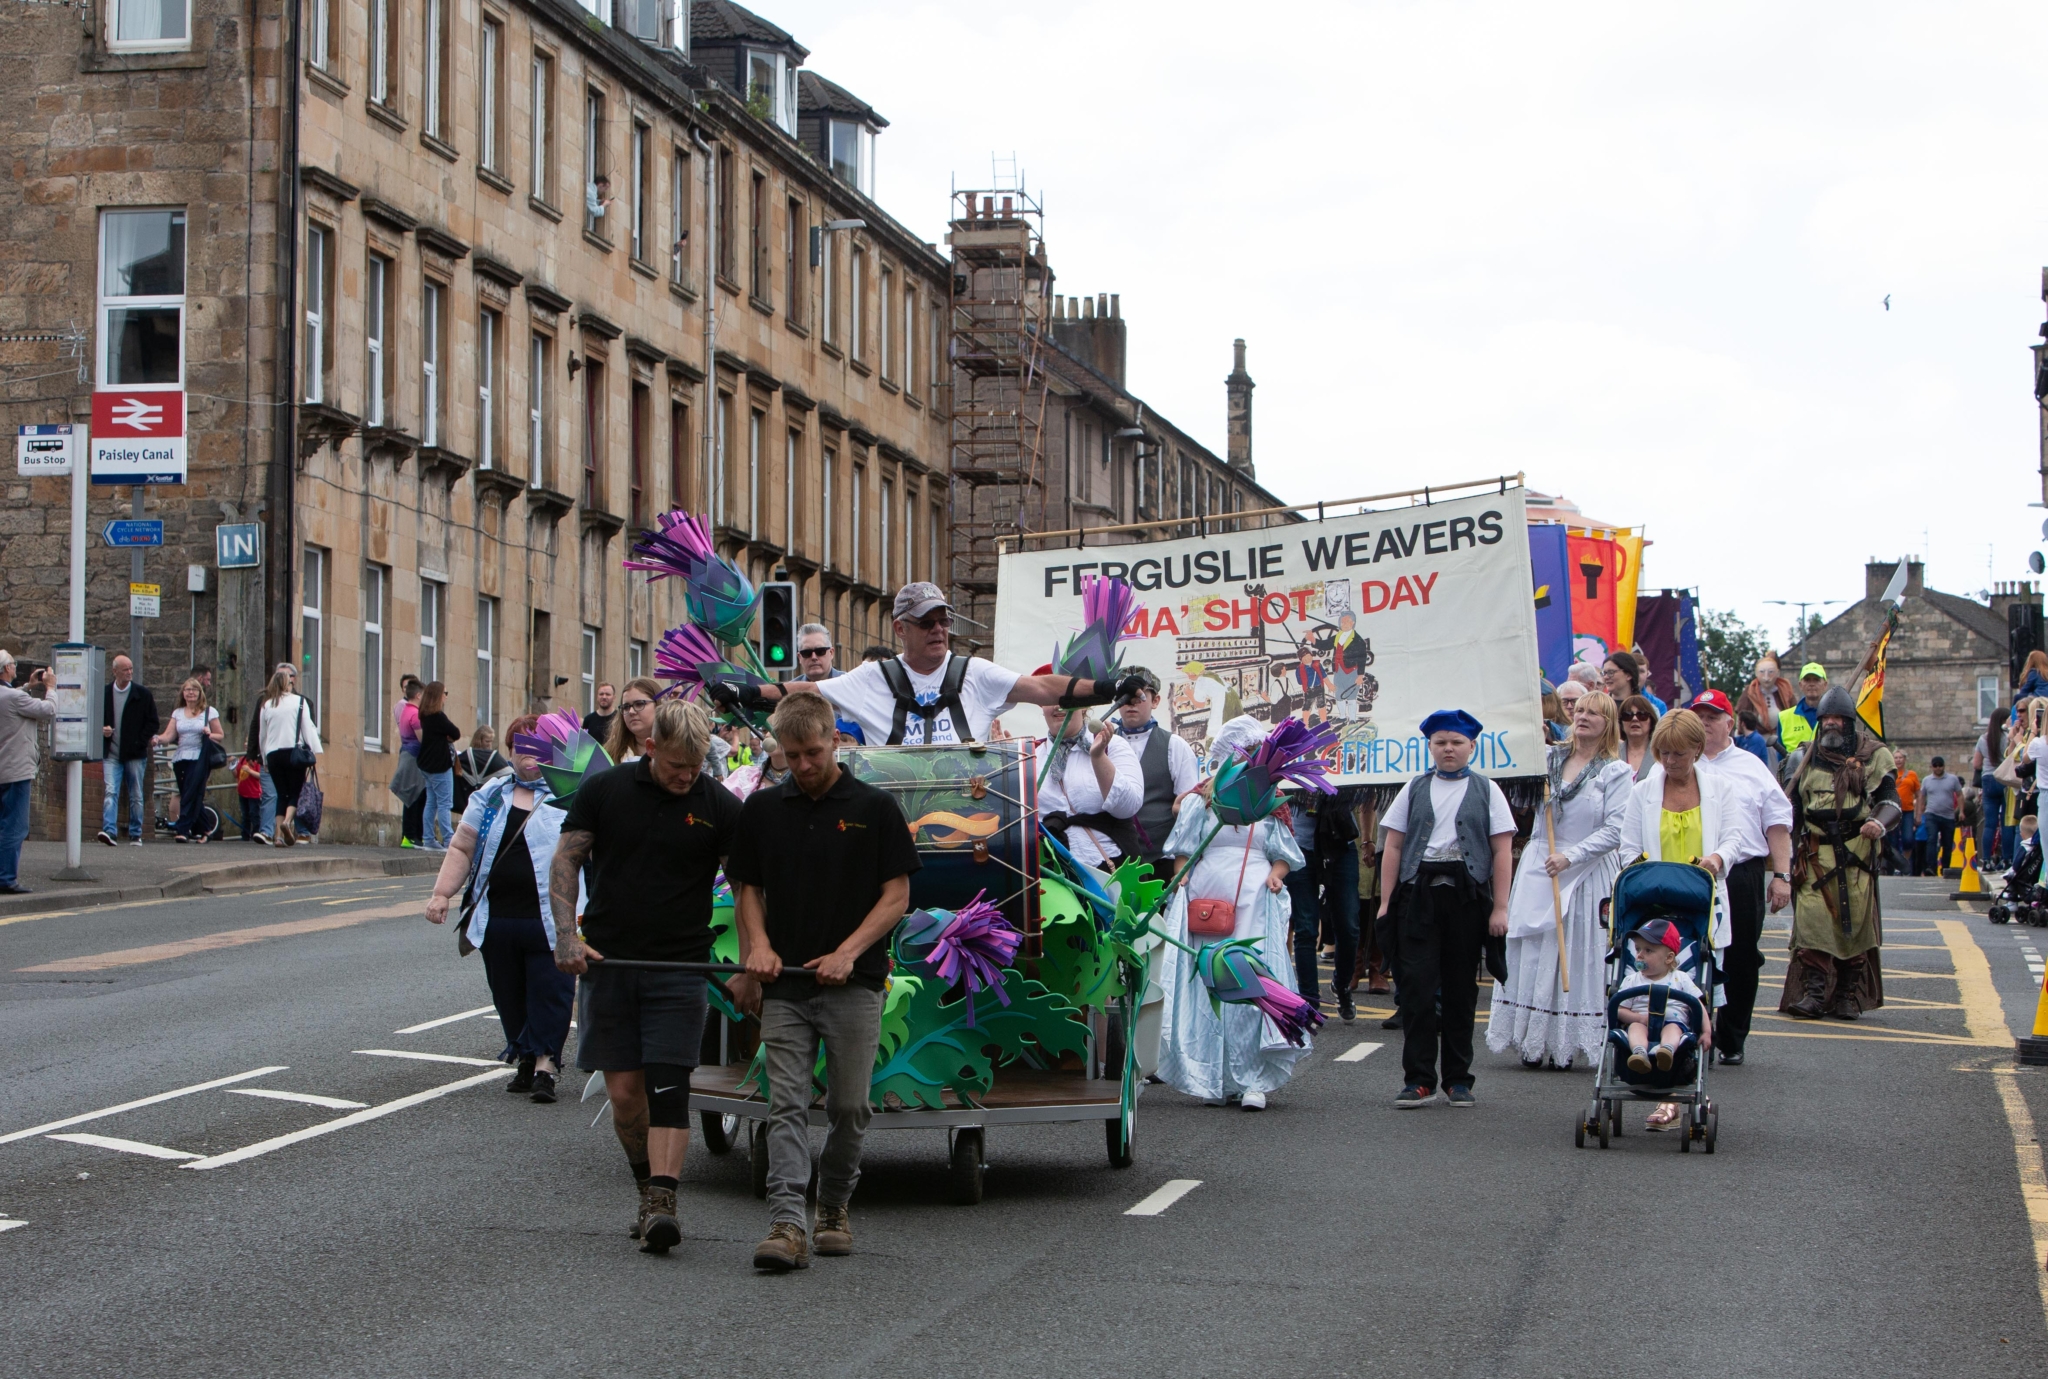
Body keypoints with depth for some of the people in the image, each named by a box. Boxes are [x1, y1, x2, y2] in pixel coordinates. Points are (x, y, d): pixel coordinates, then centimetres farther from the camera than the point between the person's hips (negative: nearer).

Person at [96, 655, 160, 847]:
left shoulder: (143, 693, 0)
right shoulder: (104, 693, 4)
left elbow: (154, 723, 2)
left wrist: (140, 743, -7)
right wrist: (102, 730, -7)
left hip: (135, 754, 0)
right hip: (112, 754, 0)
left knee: (136, 796, 6)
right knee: (111, 793, -12)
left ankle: (135, 834, 14)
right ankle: (109, 831, -20)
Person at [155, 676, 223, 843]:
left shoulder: (209, 712, 5)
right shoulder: (177, 713, 14)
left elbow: (220, 736, 8)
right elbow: (168, 736, 3)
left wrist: (209, 735, -13)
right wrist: (157, 739, -18)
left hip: (200, 759, -4)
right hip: (181, 759, 4)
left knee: (191, 794, -14)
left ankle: (183, 829, -18)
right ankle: (200, 831, 15)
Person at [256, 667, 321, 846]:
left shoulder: (266, 705, 10)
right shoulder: (299, 702, 1)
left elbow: (262, 735, 14)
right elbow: (308, 728, -6)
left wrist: (265, 760, 22)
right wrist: (315, 751, -10)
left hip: (273, 754, 3)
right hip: (294, 752, -3)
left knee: (282, 794, 9)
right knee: (296, 791, 3)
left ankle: (278, 835, 0)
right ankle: (287, 821, -24)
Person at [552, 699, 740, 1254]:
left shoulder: (720, 807, -1)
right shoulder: (604, 790, 2)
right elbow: (566, 859, 5)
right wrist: (566, 933, -8)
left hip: (680, 966, -1)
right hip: (606, 959, 2)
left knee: (668, 1085, -12)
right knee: (624, 1092, 2)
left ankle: (662, 1203, -19)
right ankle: (648, 1188, 20)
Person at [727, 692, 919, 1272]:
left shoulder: (875, 808, 1)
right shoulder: (762, 809, 9)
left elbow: (897, 896, 0)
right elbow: (748, 888, 15)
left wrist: (848, 951, -12)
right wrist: (757, 945, -3)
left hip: (854, 984, -2)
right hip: (783, 985, 2)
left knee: (849, 1106, 4)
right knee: (787, 1105, -7)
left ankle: (834, 1208, 23)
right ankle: (787, 1223, -15)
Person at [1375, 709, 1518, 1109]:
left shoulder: (1486, 791, 8)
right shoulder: (1415, 790, 11)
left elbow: (1502, 851, 3)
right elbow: (1393, 846, 9)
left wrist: (1500, 908, -5)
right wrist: (1386, 901, 1)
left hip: (1466, 894, 0)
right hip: (1419, 892, 0)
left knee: (1460, 990, 5)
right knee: (1417, 986, -7)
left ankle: (1458, 1079, 13)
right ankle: (1418, 1079, -4)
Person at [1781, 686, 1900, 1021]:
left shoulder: (1871, 757, 5)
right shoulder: (1808, 759, 16)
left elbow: (1890, 798, -1)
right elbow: (1794, 806, 24)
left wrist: (1879, 822, -22)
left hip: (1855, 855, -2)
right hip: (1815, 856, 2)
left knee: (1853, 925, -1)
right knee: (1811, 923, -9)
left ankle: (1849, 996, 7)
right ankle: (1812, 993, -10)